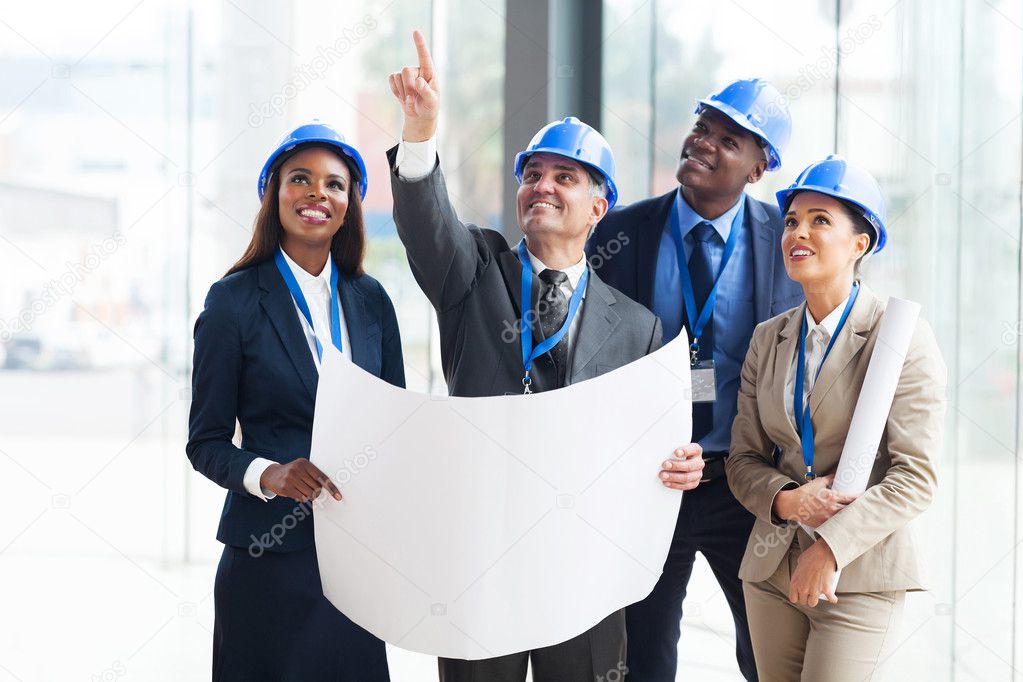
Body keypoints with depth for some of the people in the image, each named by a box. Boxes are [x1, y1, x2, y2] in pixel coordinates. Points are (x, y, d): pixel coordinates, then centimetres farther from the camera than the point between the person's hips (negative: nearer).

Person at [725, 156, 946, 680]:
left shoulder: (901, 337, -6)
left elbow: (916, 477, -12)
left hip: (859, 577, -5)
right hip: (771, 571, 5)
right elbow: (743, 459, 11)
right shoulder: (769, 340, 11)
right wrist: (784, 500, -11)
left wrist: (831, 547, -18)